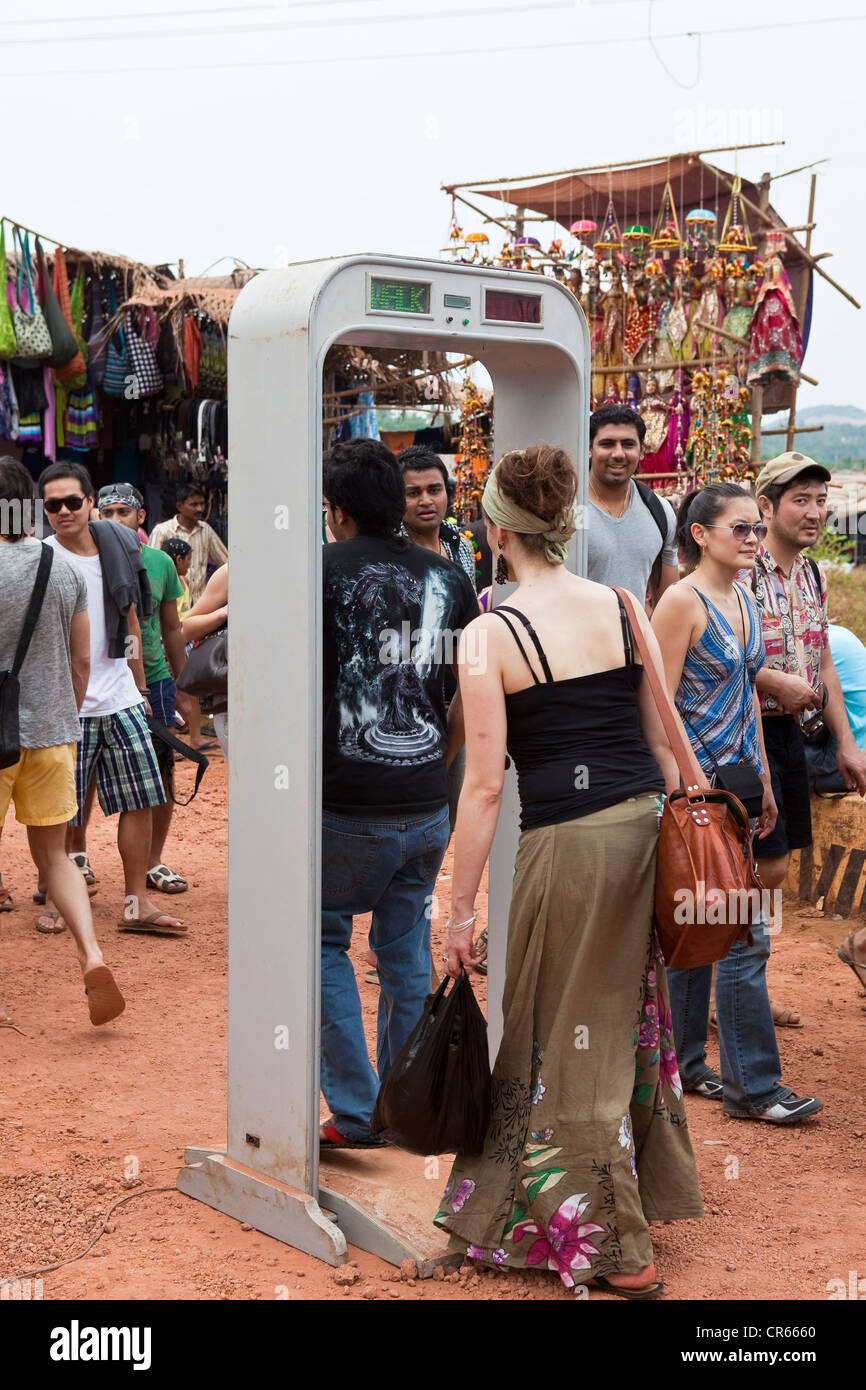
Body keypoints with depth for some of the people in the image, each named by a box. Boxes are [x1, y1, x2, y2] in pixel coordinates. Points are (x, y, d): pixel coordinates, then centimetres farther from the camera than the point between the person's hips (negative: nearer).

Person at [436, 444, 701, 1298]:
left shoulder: (489, 635, -9)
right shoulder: (623, 608, 5)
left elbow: (484, 785, -10)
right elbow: (662, 743, 9)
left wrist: (460, 911, -5)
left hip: (568, 841, -5)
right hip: (646, 826, 6)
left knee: (568, 1038, 9)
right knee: (629, 1013, 22)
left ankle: (617, 1250, 17)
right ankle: (648, 1188, 38)